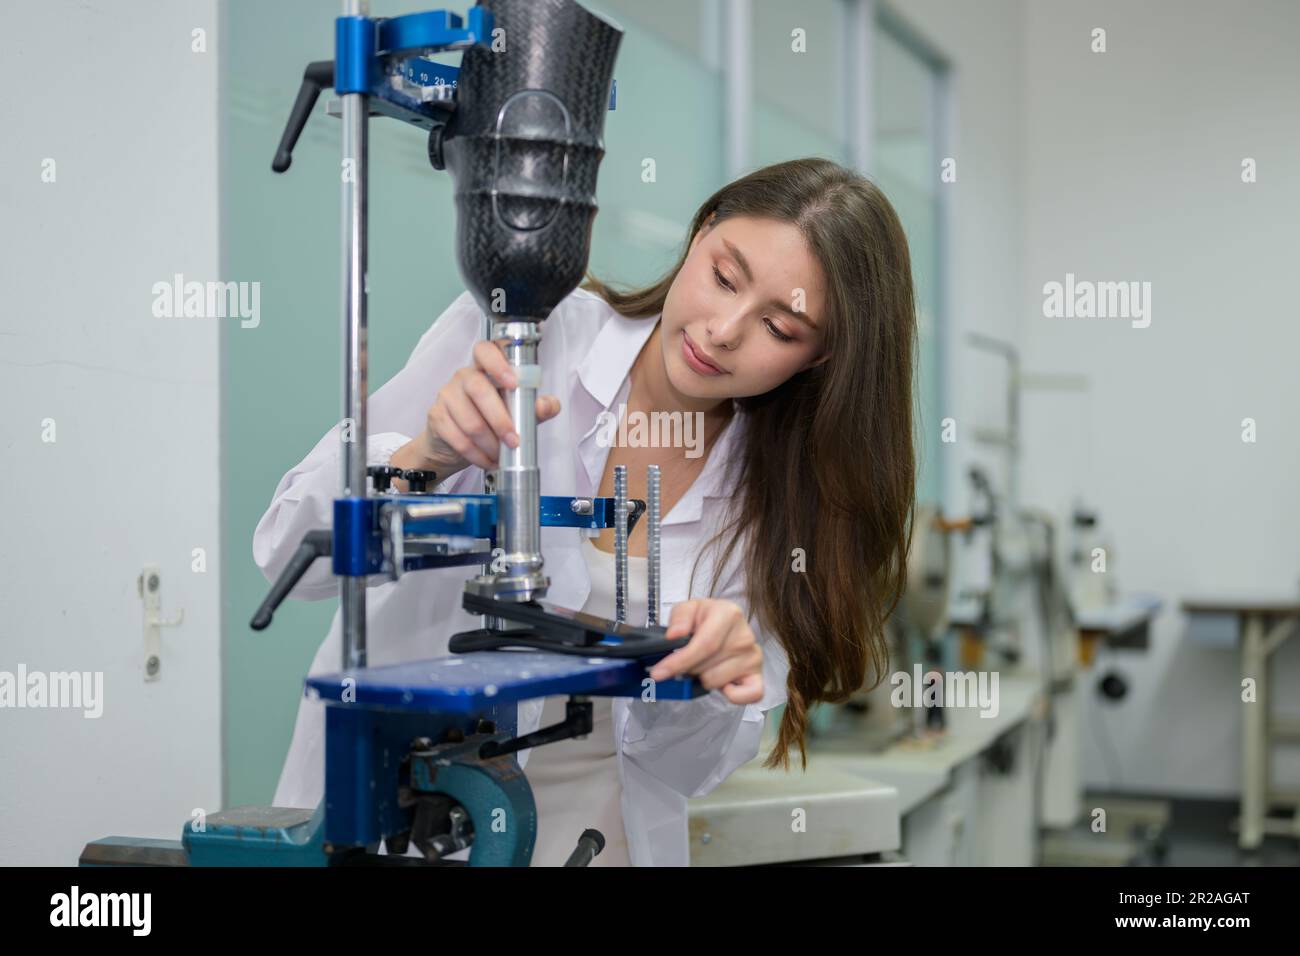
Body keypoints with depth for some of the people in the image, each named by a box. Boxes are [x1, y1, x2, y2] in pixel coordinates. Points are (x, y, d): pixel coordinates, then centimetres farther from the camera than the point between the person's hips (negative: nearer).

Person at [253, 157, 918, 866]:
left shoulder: (778, 489, -3)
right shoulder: (511, 334, -11)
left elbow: (677, 764, -3)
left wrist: (713, 679, -23)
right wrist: (426, 457, -27)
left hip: (592, 832, 3)